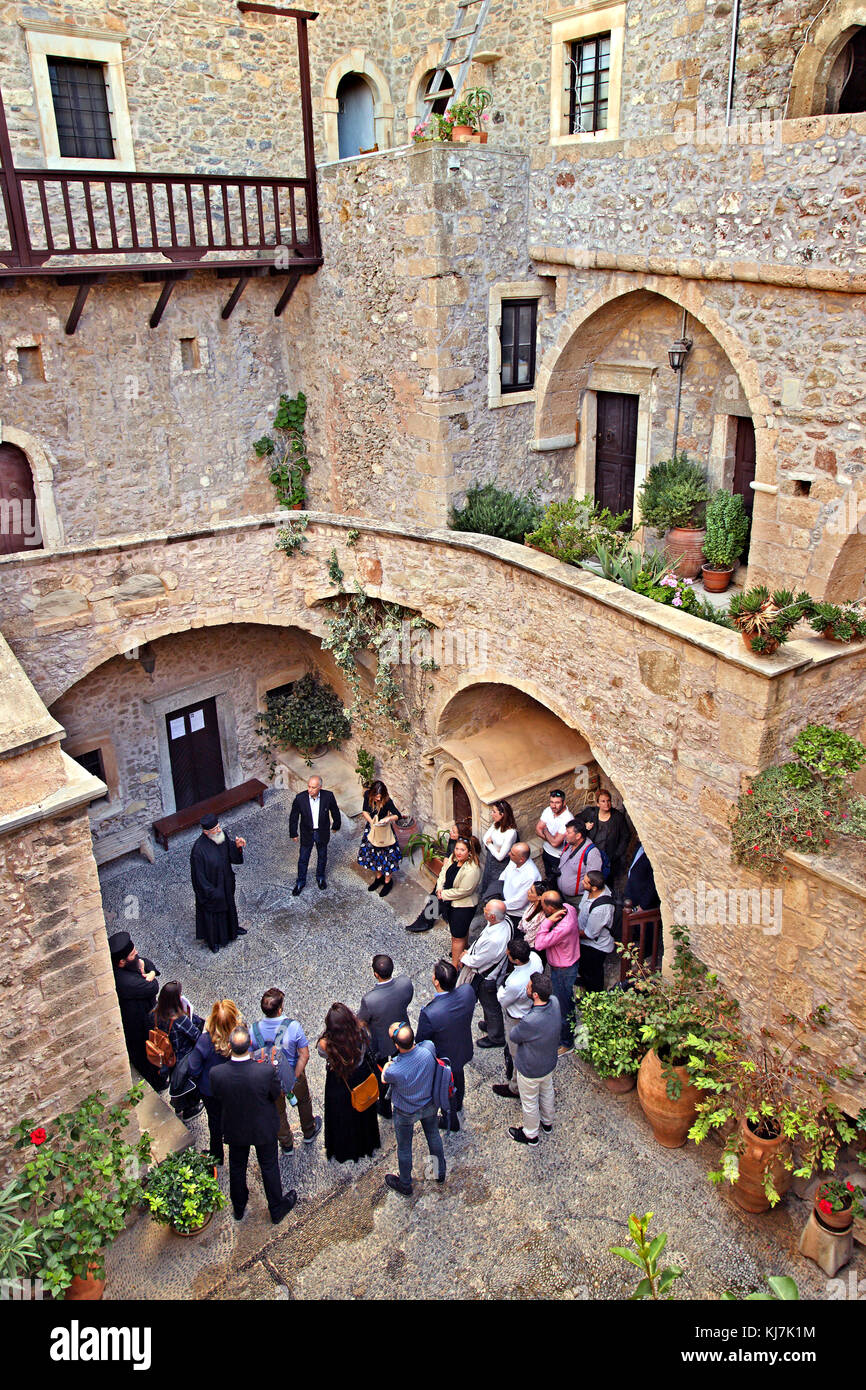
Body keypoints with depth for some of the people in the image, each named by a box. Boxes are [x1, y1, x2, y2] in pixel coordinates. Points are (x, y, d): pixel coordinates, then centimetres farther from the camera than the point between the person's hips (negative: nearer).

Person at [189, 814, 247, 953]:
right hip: (210, 886, -6)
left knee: (228, 905, 29)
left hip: (226, 883, 6)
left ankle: (232, 928, 57)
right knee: (212, 912, 18)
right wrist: (211, 892, -19)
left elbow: (231, 856, -2)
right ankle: (213, 939, 45)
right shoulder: (199, 849, -35)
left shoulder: (222, 835, -17)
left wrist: (237, 846, -23)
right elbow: (199, 875, -25)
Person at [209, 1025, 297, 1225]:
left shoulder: (217, 1073, -31)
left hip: (234, 1130, 2)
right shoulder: (266, 1072, -36)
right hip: (264, 1128, -1)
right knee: (269, 1167, 22)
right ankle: (277, 1209, 43)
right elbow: (276, 1094, -15)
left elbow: (217, 1096, -11)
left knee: (237, 1167, 27)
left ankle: (238, 1208, 51)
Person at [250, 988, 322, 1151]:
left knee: (278, 1111, 27)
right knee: (303, 1101, 30)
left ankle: (286, 1144, 48)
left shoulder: (254, 1029, -25)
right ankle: (309, 1132, 55)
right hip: (294, 1073, -1)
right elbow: (304, 1055, -24)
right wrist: (294, 1078, -14)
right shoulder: (293, 1026, -29)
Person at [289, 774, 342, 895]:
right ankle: (300, 882, 32)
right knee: (303, 859, 12)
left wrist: (336, 825, 11)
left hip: (323, 833, 1)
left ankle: (320, 877, 45)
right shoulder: (300, 798, -22)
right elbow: (293, 817, -7)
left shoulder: (328, 796, -20)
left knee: (322, 856, 21)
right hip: (306, 834, -1)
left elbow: (335, 811, -1)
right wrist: (293, 833, -1)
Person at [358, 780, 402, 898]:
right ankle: (378, 877, 38)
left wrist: (388, 818, -40)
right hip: (372, 828, 5)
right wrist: (371, 822, -17)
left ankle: (388, 881, 23)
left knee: (386, 855, 4)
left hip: (384, 830, -5)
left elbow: (398, 815, -20)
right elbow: (364, 811, -3)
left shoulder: (387, 801, -27)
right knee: (373, 852, 17)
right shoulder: (367, 795, -15)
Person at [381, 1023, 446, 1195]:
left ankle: (405, 1185, 47)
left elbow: (384, 1078, -14)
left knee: (404, 1147, 23)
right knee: (433, 1135, 30)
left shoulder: (394, 1071, -41)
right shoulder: (428, 1048, -33)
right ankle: (440, 1172, 54)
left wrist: (388, 1063, 3)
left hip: (406, 1113, -4)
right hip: (429, 1104, 4)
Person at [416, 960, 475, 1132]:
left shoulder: (429, 1014, -44)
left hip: (443, 1059, -5)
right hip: (463, 1051, 5)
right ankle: (458, 1104, 65)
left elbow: (421, 1041, -23)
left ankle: (451, 1121, 54)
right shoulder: (468, 991, -30)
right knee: (458, 1077, 35)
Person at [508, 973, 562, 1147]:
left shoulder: (530, 1022, -44)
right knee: (547, 1092, 32)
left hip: (530, 1070, -6)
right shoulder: (555, 1003, -25)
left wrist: (517, 1025, -5)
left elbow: (514, 1036, -22)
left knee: (529, 1102, 22)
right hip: (550, 1063, 6)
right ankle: (547, 1123, 58)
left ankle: (530, 1134, 47)